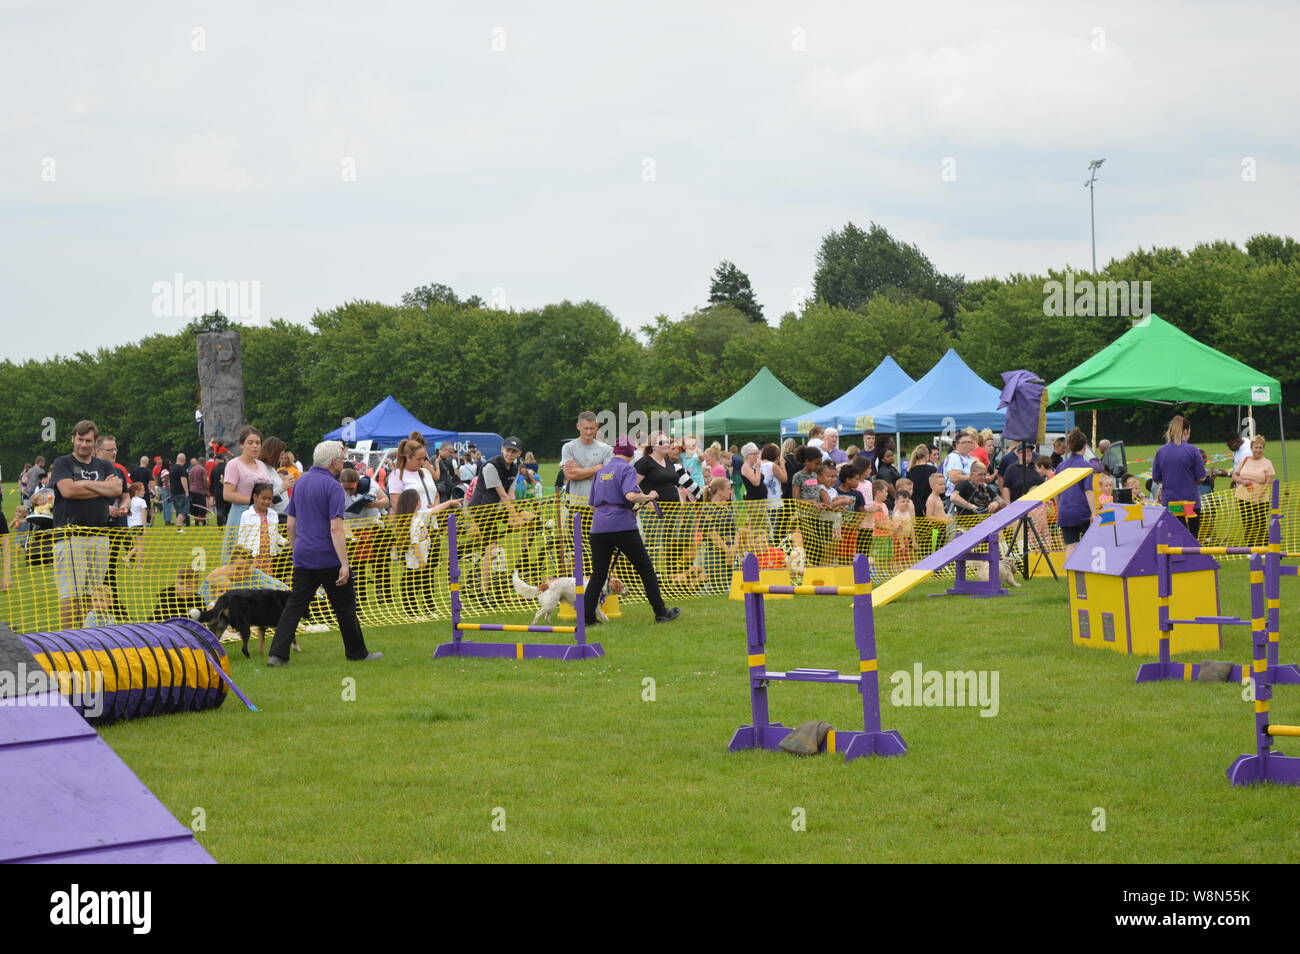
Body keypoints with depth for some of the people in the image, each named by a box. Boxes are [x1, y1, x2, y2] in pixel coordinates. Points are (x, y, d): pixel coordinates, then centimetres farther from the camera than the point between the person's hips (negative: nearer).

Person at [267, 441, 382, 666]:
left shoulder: (300, 483, 10)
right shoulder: (332, 487, -13)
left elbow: (291, 523, 16)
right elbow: (335, 528, -20)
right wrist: (344, 564, -21)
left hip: (303, 556, 6)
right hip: (329, 557, -6)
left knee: (295, 605, 3)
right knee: (345, 605, 7)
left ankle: (277, 654, -8)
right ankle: (357, 653, 16)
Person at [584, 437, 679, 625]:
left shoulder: (600, 472, 18)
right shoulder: (627, 469, -2)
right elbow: (631, 495, -19)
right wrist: (649, 497, -3)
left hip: (599, 527, 5)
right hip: (623, 526, -5)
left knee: (598, 574, 6)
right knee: (645, 567, 5)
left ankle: (587, 616, -3)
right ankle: (660, 613, 7)